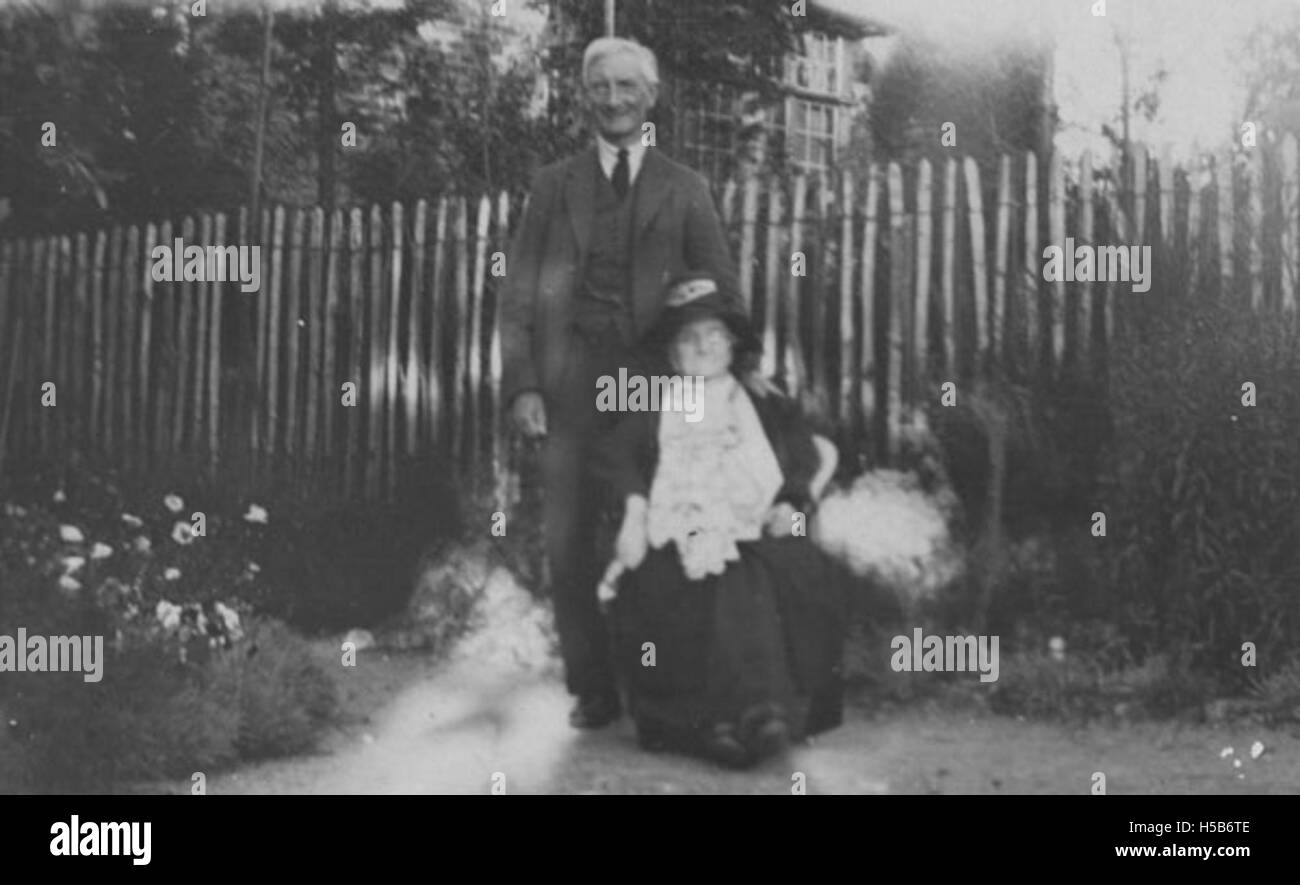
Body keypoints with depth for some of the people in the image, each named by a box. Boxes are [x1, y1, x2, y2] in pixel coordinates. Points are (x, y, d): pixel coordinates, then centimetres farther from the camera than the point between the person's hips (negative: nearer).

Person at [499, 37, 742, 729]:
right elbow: (518, 291, 6)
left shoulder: (684, 191, 10)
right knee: (570, 542, 0)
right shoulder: (553, 185, 11)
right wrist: (522, 385, -5)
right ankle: (592, 688, 12)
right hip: (571, 388, 1)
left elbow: (723, 290, 8)